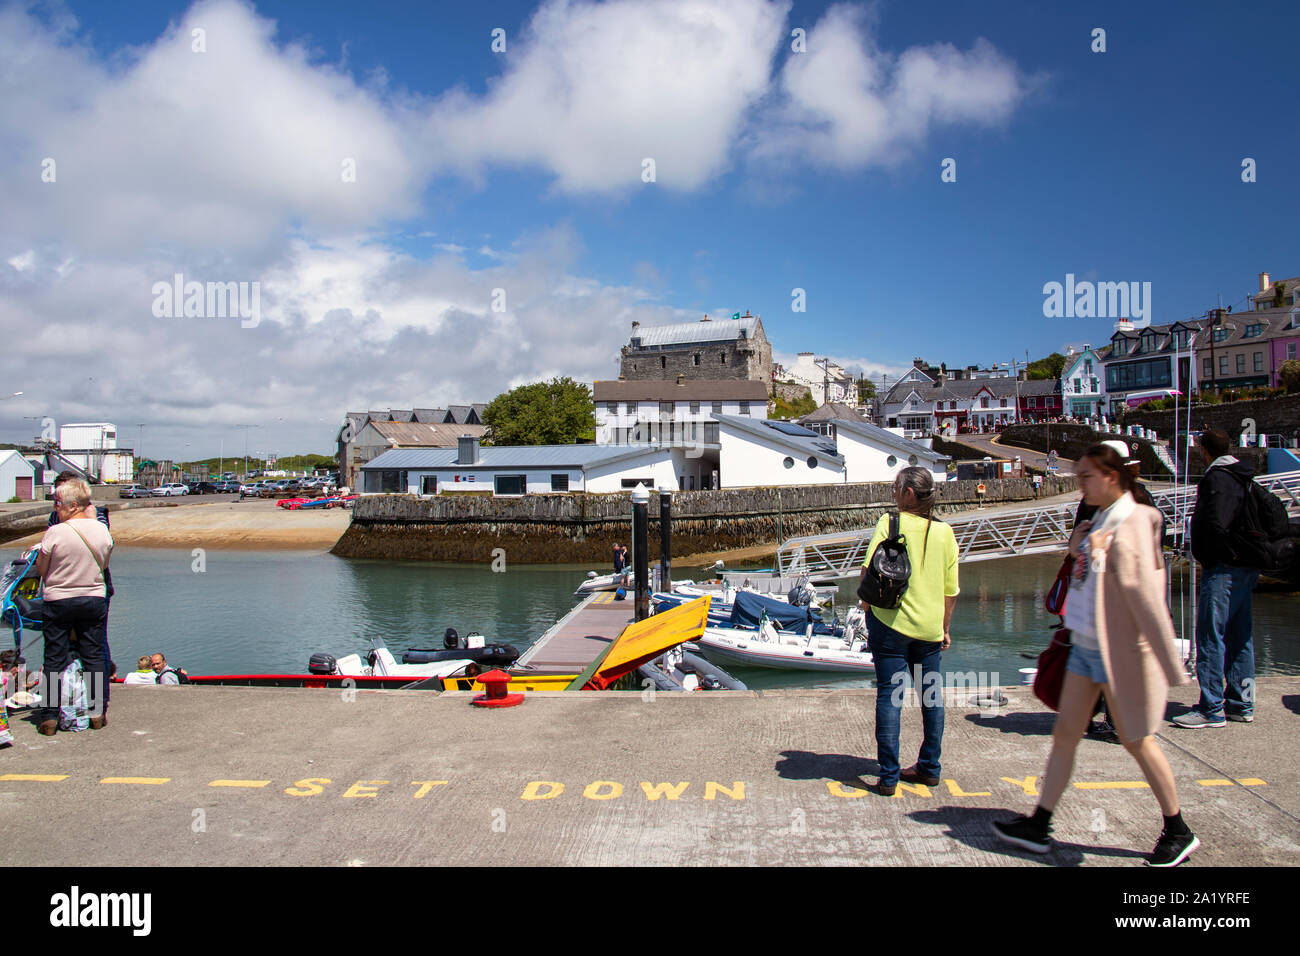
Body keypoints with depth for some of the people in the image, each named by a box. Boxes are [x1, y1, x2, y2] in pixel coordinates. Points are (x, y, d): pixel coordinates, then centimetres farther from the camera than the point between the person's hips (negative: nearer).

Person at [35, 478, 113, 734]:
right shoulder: (102, 530, -5)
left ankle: (51, 717, 10)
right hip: (95, 598, 3)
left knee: (55, 659, 7)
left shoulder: (55, 533, -16)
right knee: (94, 656, 10)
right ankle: (98, 713, 14)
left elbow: (41, 569, -5)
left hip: (59, 600, -3)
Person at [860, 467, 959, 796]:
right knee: (931, 695, 15)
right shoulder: (945, 532, 3)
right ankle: (929, 768, 27)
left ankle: (888, 776, 3)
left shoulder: (889, 523, -9)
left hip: (891, 621, -4)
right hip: (930, 627, 4)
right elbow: (951, 590, 6)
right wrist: (944, 628, 17)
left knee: (889, 695, 0)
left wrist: (867, 609, 1)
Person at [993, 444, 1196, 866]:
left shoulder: (1131, 524, -19)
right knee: (1064, 735, 11)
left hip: (1119, 652, -8)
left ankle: (1178, 832, 28)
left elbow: (1147, 598, -22)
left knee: (1137, 740, 8)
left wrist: (1172, 667, -22)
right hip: (1085, 646, 8)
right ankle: (1038, 826, 19)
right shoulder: (1101, 520, 8)